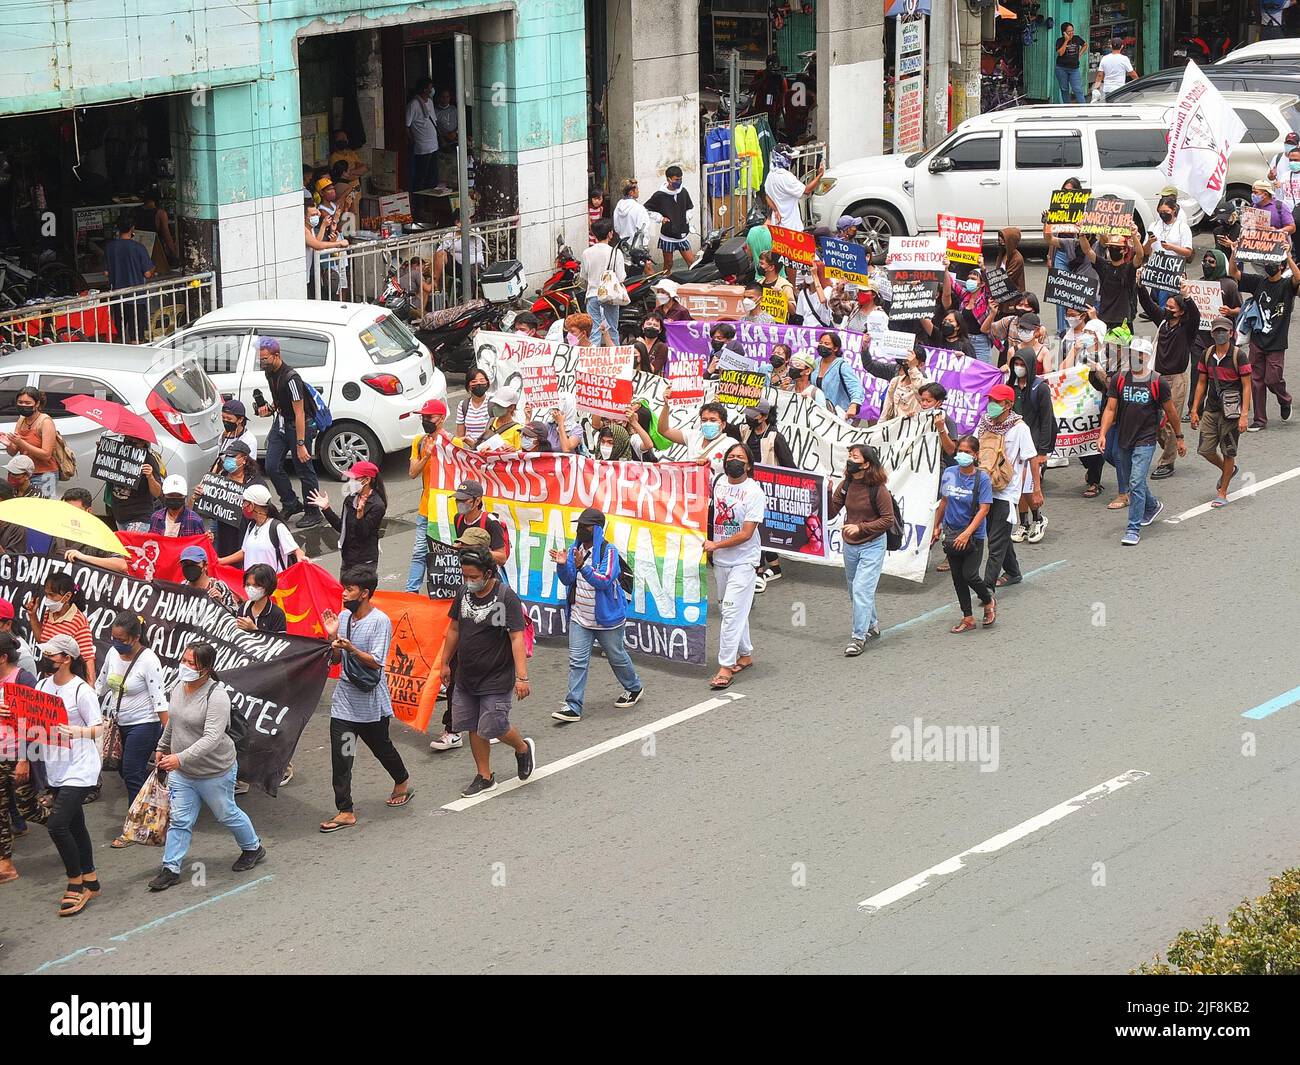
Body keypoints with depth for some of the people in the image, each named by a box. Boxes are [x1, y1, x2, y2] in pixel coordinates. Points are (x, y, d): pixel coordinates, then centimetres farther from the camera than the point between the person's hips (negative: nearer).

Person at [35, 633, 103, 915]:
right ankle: (90, 881, 29)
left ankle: (76, 885, 0)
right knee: (75, 826, 16)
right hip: (56, 770, 8)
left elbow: (98, 729, -13)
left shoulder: (81, 690, -15)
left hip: (79, 769, -8)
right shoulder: (43, 685, 6)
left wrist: (77, 731, -31)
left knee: (57, 824, -15)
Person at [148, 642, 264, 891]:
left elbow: (212, 738, -35)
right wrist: (162, 748, 28)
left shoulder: (216, 695, -27)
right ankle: (171, 869, 12)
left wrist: (181, 758, -42)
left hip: (214, 773, -6)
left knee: (227, 814, 14)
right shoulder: (179, 687, -2)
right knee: (179, 820, 5)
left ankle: (253, 848, 38)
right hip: (181, 772, 6)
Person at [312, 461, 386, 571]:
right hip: (347, 558, 8)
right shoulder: (350, 499, 6)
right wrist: (326, 508, 8)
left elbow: (363, 534, -21)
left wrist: (360, 513, -37)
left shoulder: (377, 505, -16)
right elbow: (341, 528, 12)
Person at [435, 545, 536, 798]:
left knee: (494, 727, -6)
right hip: (466, 677, 6)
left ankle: (524, 748, 25)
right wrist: (444, 662, 21)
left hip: (496, 679, -6)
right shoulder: (465, 594, 2)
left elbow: (517, 638, -21)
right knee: (474, 727, 9)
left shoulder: (506, 597, -17)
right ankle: (484, 777, 23)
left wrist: (522, 677, -26)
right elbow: (454, 629, 16)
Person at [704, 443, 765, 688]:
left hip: (744, 560, -7)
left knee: (732, 611, -11)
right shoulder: (719, 481, 4)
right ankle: (745, 655, 31)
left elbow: (746, 534, -17)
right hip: (721, 560, 7)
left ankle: (726, 667, -10)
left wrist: (715, 545, -11)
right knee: (733, 610, 16)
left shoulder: (754, 493, -15)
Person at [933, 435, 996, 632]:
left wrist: (967, 533, -25)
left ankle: (989, 601, 19)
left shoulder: (982, 478, -14)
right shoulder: (949, 473, 0)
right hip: (951, 534, 5)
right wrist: (937, 526, 16)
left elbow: (984, 509, -17)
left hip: (974, 536, -5)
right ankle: (967, 618, 18)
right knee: (957, 577, 8)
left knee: (970, 575, -10)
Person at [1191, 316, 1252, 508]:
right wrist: (1194, 410, 9)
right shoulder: (1206, 355, 5)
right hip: (1210, 410, 5)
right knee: (1205, 450, 4)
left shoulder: (1239, 356, -10)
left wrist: (1244, 415, -17)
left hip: (1231, 411, -5)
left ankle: (1222, 493, 13)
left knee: (1228, 453, 1)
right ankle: (1228, 470, 34)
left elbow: (1246, 387, -10)